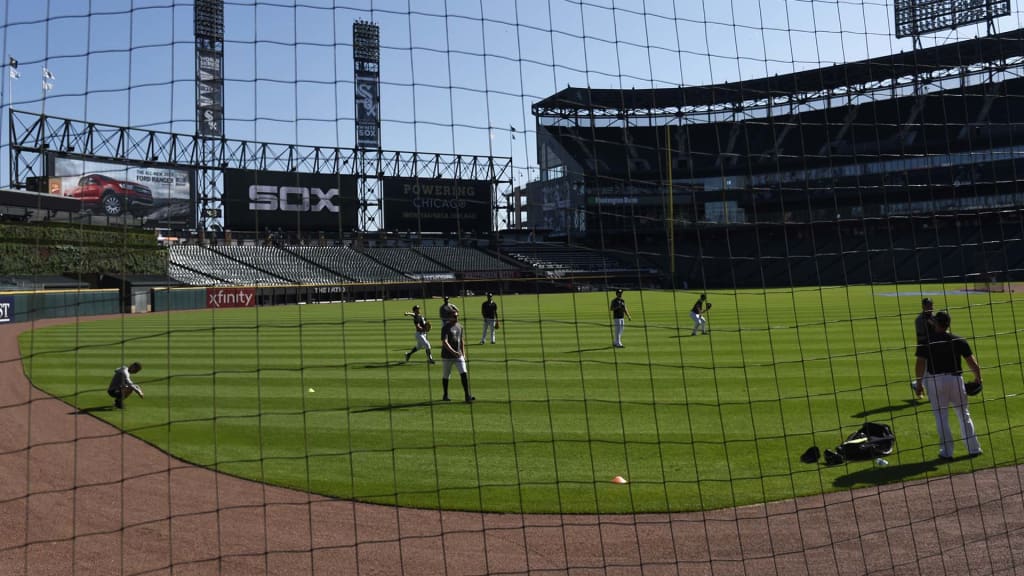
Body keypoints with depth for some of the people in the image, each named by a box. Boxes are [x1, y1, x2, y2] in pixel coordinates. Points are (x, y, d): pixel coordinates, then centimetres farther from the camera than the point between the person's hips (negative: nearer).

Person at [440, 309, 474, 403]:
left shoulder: (460, 326, 9)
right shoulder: (446, 328, -11)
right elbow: (444, 342, -22)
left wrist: (463, 353, 16)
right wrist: (454, 352, -32)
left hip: (459, 355, 4)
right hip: (447, 356, -4)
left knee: (464, 373, -9)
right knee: (445, 376, 8)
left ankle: (467, 396, -9)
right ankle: (445, 395, 25)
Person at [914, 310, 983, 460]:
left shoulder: (926, 341, -7)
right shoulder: (959, 340, -2)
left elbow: (921, 363, -9)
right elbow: (972, 361, 0)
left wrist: (919, 382, 0)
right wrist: (978, 377, 16)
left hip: (935, 381, -2)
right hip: (955, 379, 2)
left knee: (941, 417, 6)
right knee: (964, 414, 16)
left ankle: (947, 451, 8)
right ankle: (973, 448, 23)